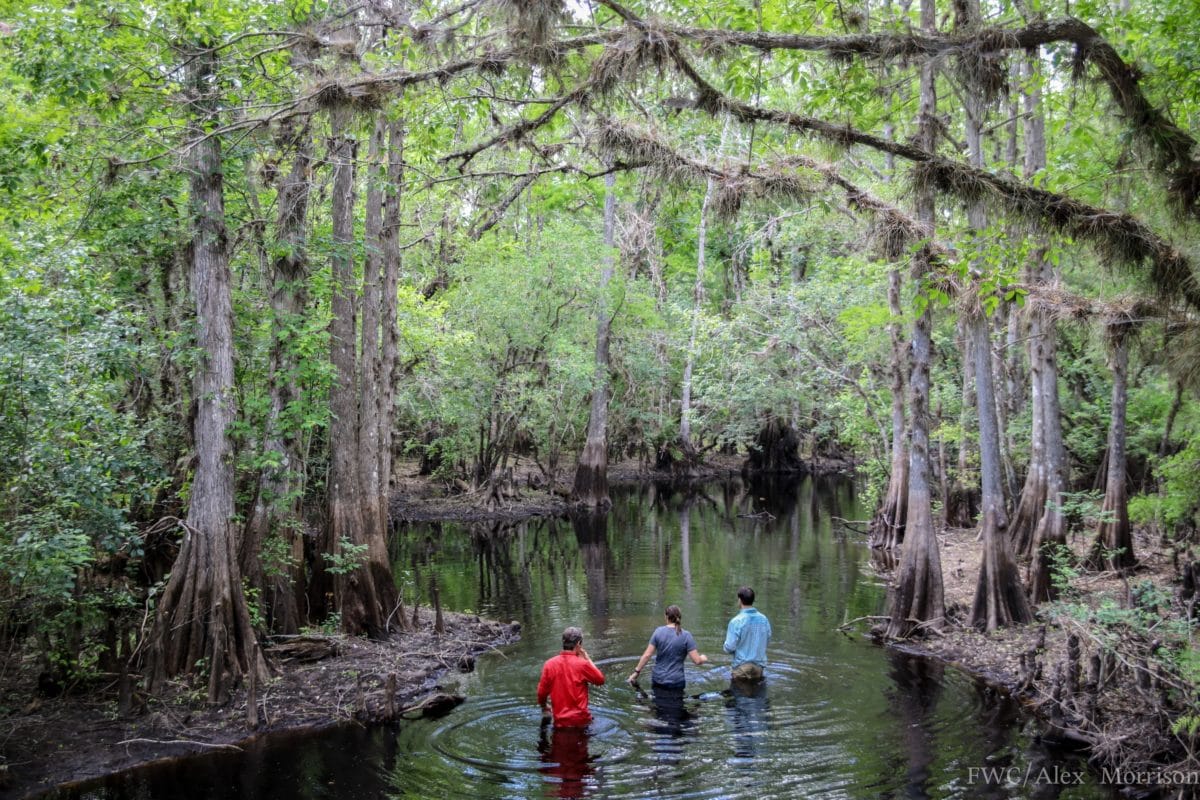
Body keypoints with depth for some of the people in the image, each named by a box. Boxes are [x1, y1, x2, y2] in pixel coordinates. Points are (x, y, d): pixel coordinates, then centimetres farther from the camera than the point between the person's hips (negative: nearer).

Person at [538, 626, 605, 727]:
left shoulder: (549, 664, -3)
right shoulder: (582, 664, -11)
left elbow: (542, 691, 3)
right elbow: (600, 680, 3)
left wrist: (544, 708, 22)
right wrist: (588, 659, 7)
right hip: (580, 720, -3)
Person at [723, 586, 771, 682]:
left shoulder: (736, 621, -17)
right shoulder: (764, 619, -1)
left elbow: (729, 648, -15)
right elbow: (768, 639, 11)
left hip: (742, 667, -4)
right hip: (759, 667, 4)